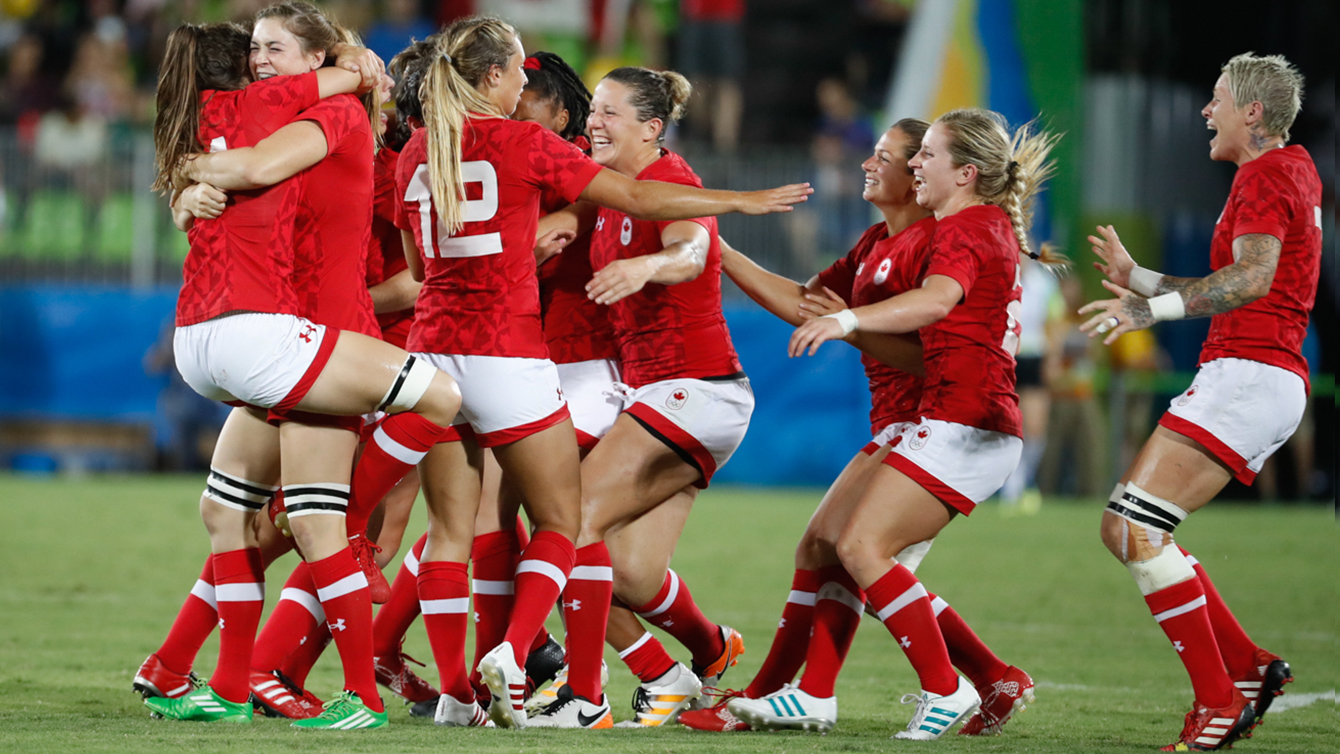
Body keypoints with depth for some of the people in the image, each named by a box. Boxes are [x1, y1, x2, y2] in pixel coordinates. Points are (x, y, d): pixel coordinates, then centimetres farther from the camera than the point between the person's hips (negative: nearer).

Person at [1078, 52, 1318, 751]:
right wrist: (1139, 279, 30)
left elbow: (1252, 277, -25)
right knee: (1124, 525, 8)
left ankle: (1218, 696, -15)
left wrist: (1154, 309, -32)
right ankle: (1248, 666, 7)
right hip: (1272, 383, 10)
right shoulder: (1294, 168, 23)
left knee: (1137, 527, -16)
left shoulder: (1265, 175, -8)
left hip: (1247, 373, -10)